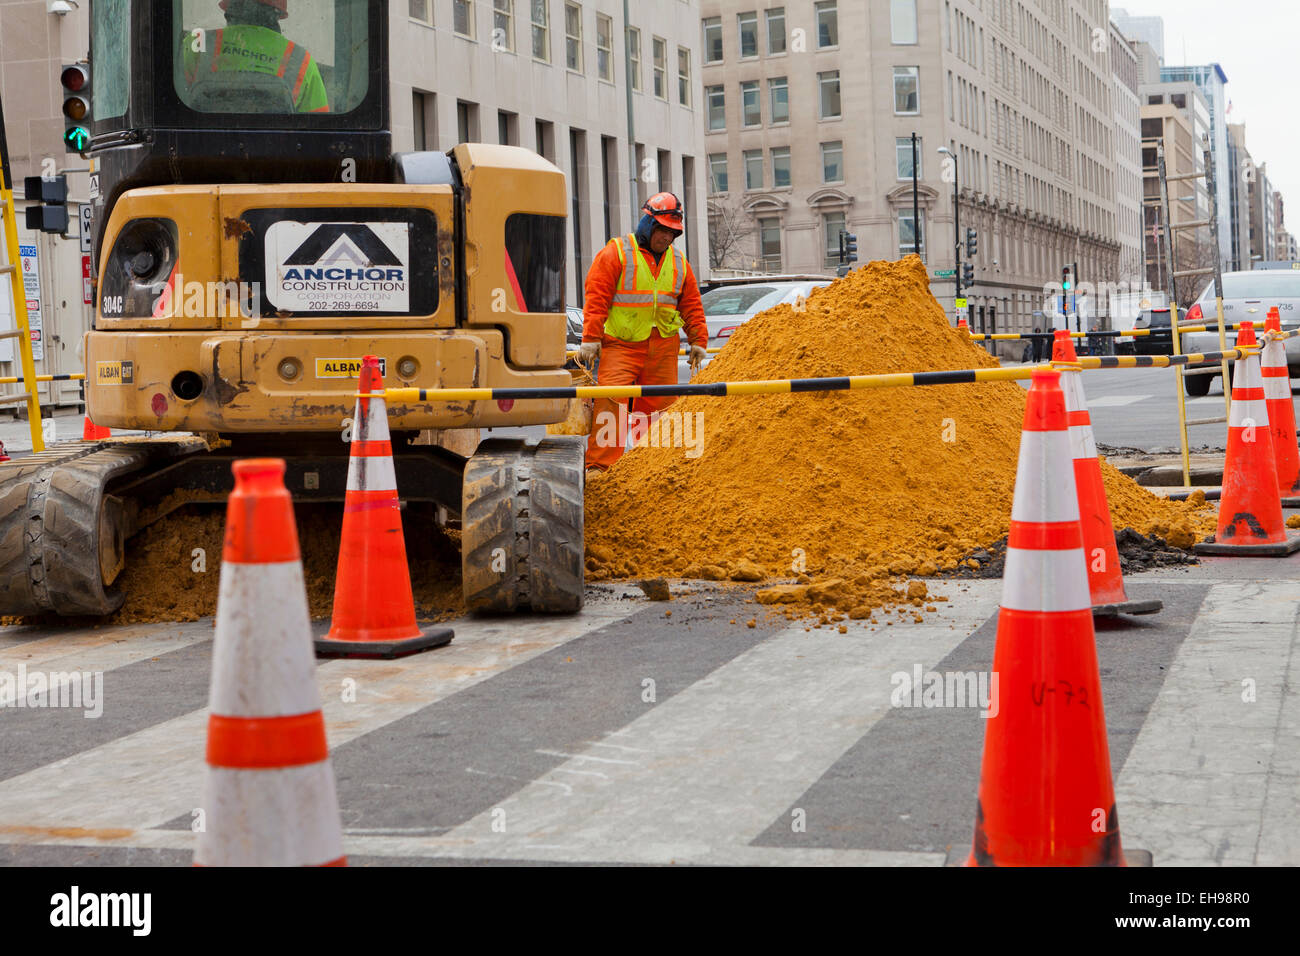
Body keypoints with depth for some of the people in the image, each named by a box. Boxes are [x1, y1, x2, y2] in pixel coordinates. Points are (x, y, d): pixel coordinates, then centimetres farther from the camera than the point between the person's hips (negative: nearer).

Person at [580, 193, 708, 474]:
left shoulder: (678, 263, 16)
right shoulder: (616, 253, 0)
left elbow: (691, 305, 22)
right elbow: (596, 297, -5)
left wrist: (698, 341, 14)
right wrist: (591, 339, -11)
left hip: (663, 348, 5)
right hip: (621, 344, -5)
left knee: (660, 404, 4)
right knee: (610, 400, -17)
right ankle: (598, 466, -17)